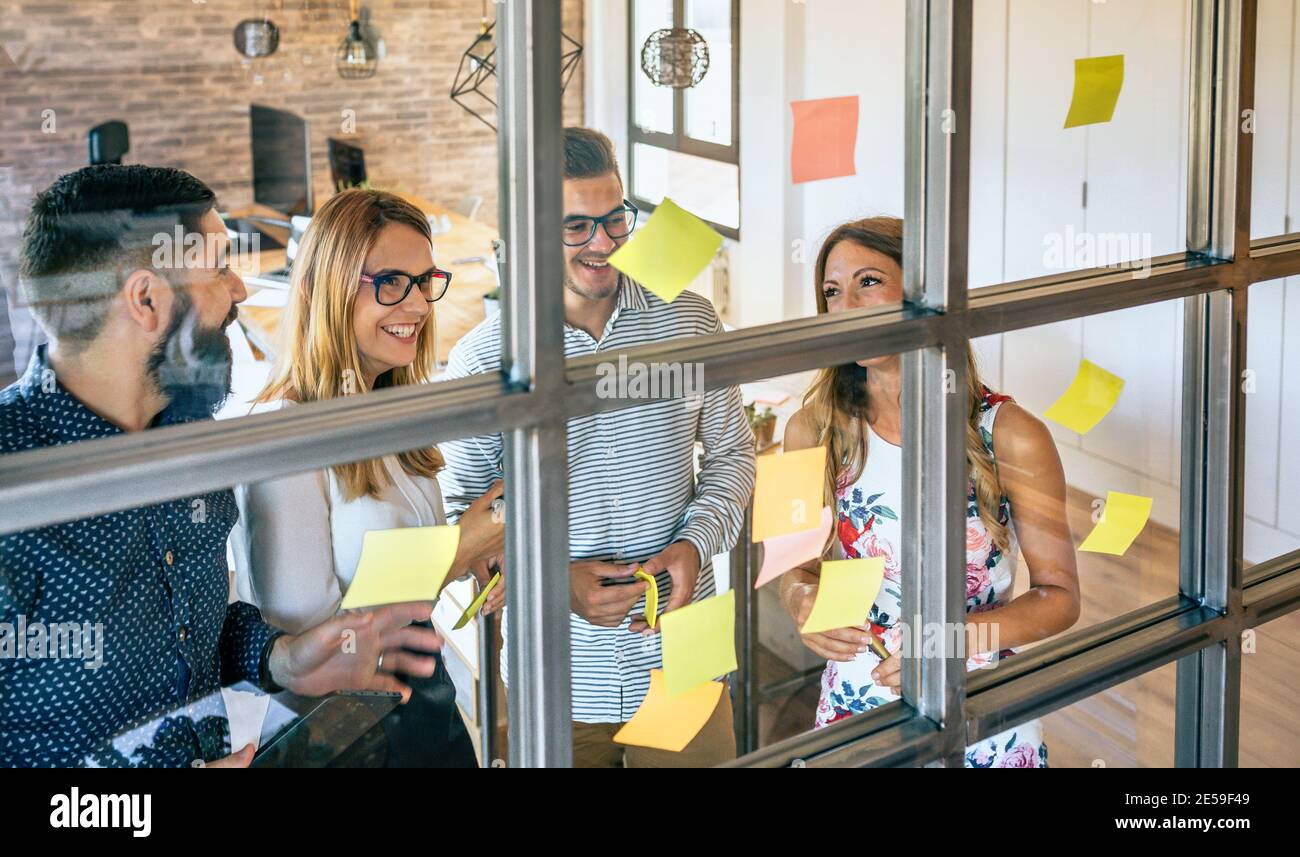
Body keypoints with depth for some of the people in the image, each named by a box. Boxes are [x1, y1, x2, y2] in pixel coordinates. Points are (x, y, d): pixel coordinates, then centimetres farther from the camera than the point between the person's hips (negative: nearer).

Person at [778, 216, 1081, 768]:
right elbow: (798, 563, 5)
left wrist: (966, 636, -23)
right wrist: (803, 602, -17)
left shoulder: (1011, 436, -13)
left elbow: (1059, 596, -6)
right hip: (853, 717, 2)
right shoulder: (813, 431, -7)